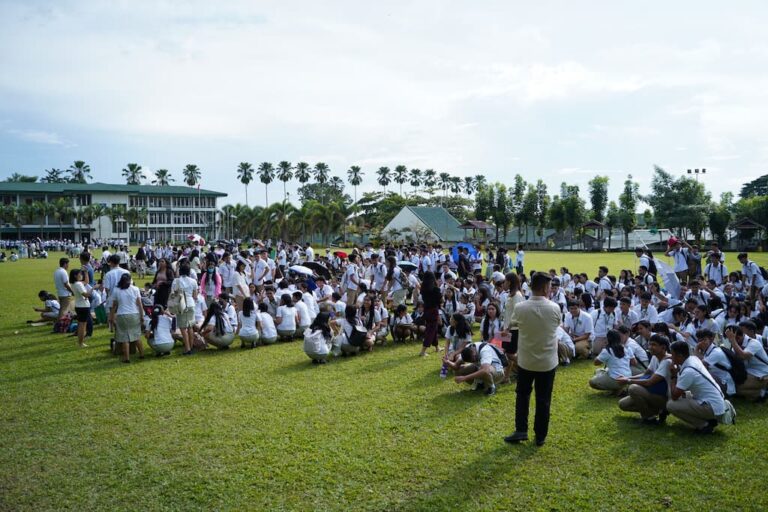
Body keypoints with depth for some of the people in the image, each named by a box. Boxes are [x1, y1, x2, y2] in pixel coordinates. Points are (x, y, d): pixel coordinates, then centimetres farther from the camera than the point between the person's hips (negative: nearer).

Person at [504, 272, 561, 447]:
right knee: (543, 399, 12)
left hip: (525, 360, 0)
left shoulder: (520, 308, -15)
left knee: (522, 395, 19)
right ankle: (540, 436, 21)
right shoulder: (554, 308, -15)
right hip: (548, 361, 0)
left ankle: (521, 430, 15)